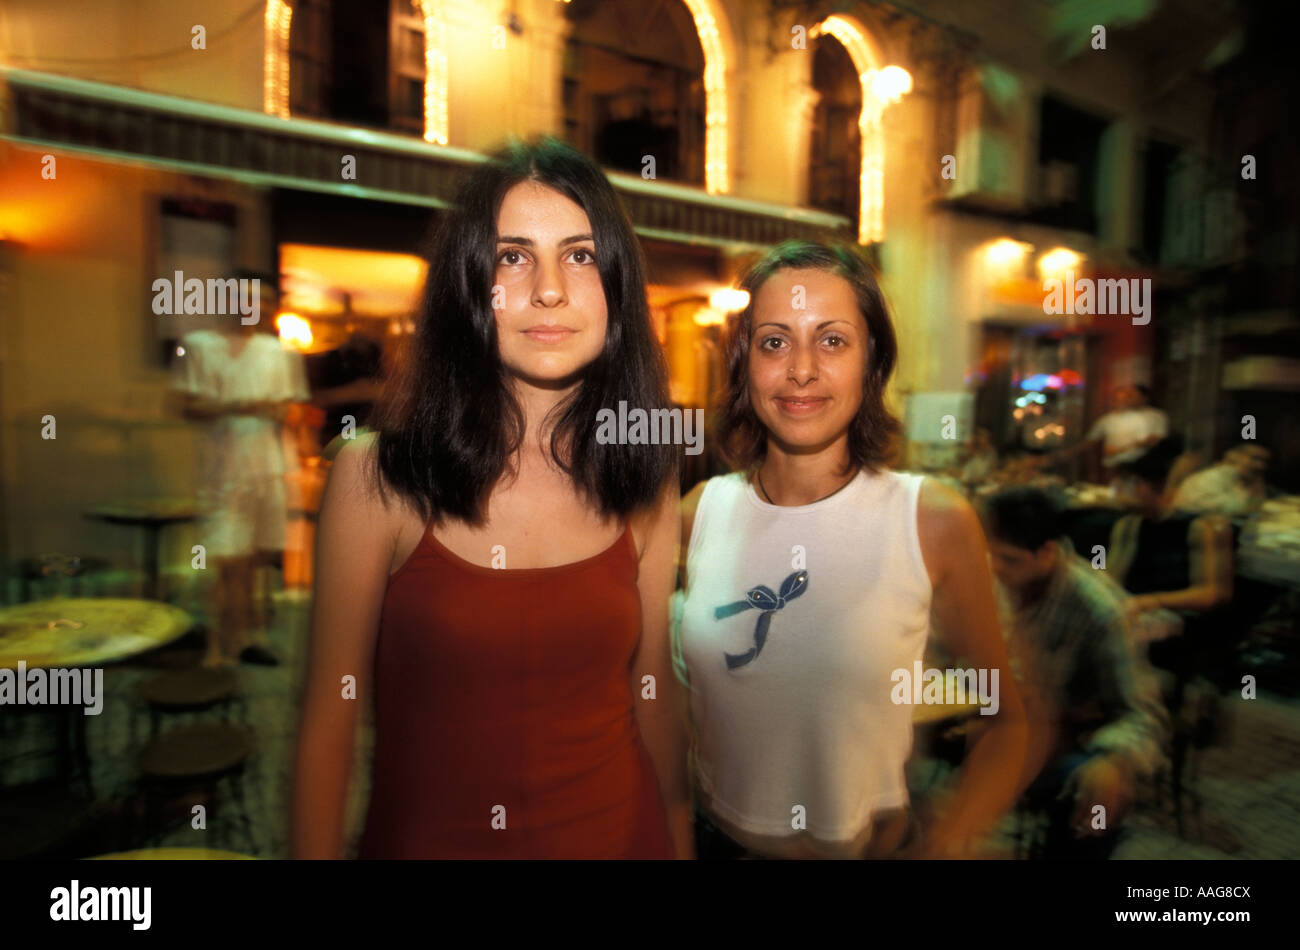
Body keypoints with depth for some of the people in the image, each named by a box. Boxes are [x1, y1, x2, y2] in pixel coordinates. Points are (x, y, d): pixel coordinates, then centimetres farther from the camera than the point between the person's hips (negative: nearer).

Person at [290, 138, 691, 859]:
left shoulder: (645, 487, -6)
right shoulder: (375, 477, -16)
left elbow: (654, 691, 1)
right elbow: (329, 722, -10)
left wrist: (680, 842, 4)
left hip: (617, 832, 3)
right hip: (426, 832, -2)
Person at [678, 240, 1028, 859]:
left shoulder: (936, 522, -16)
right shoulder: (700, 511, -9)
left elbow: (1004, 719, -7)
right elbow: (672, 697, 3)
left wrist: (945, 841, -20)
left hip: (867, 844, -2)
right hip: (719, 836, 2)